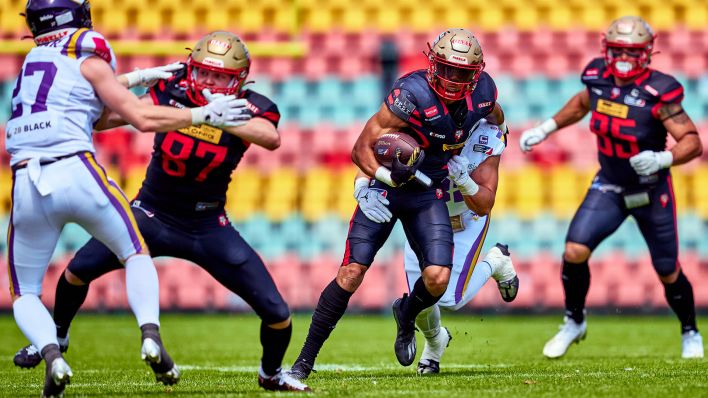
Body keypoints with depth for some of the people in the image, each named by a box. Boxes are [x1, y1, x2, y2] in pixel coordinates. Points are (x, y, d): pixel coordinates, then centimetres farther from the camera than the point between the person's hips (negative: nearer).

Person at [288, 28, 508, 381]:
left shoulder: (483, 91, -10)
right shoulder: (413, 94, -26)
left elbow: (494, 118, 19)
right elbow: (360, 149, -24)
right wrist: (388, 176, -40)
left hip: (428, 194, 4)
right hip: (384, 187, -4)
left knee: (438, 279, -15)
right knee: (351, 273, -11)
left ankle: (407, 315, 22)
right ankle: (306, 359, -1)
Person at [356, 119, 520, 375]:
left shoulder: (485, 137, -29)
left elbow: (484, 207, -29)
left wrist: (463, 179, -49)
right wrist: (363, 190, -49)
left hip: (466, 222, -2)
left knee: (451, 299, -12)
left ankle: (495, 262, 21)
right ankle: (434, 341, 34)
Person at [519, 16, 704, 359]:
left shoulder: (658, 93, -24)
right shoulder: (598, 77, -9)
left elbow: (692, 142, -26)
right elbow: (583, 102, 16)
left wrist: (662, 159, -43)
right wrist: (545, 130, 14)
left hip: (651, 191, -3)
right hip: (609, 186, 3)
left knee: (668, 273, 7)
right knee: (574, 251, -15)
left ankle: (690, 334, 35)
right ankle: (574, 322, 9)